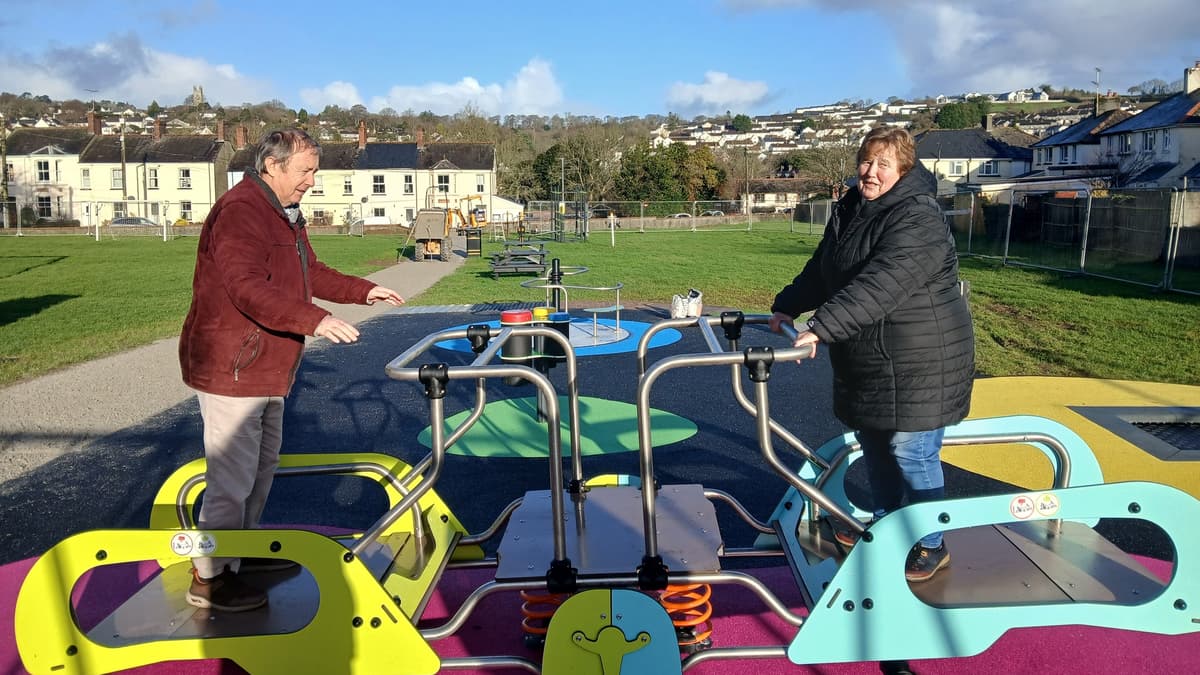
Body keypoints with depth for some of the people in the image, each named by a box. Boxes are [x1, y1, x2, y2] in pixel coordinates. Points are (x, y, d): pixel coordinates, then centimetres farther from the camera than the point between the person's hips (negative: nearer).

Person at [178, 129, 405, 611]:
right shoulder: (239, 211, -20)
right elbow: (247, 288, -32)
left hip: (266, 368, 11)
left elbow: (310, 273, 23)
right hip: (231, 367, -11)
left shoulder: (286, 215, 15)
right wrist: (315, 320, -42)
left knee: (263, 463, 22)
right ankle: (210, 579, 10)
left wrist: (363, 291, 12)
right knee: (233, 476, -4)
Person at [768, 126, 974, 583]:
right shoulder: (850, 210, 8)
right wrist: (786, 307, 4)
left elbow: (879, 285, -35)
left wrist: (822, 328, -42)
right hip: (866, 359, 8)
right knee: (874, 445, 18)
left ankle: (930, 546, 17)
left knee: (911, 452, -1)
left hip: (919, 361, -8)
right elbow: (821, 270, 15)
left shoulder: (918, 219, -22)